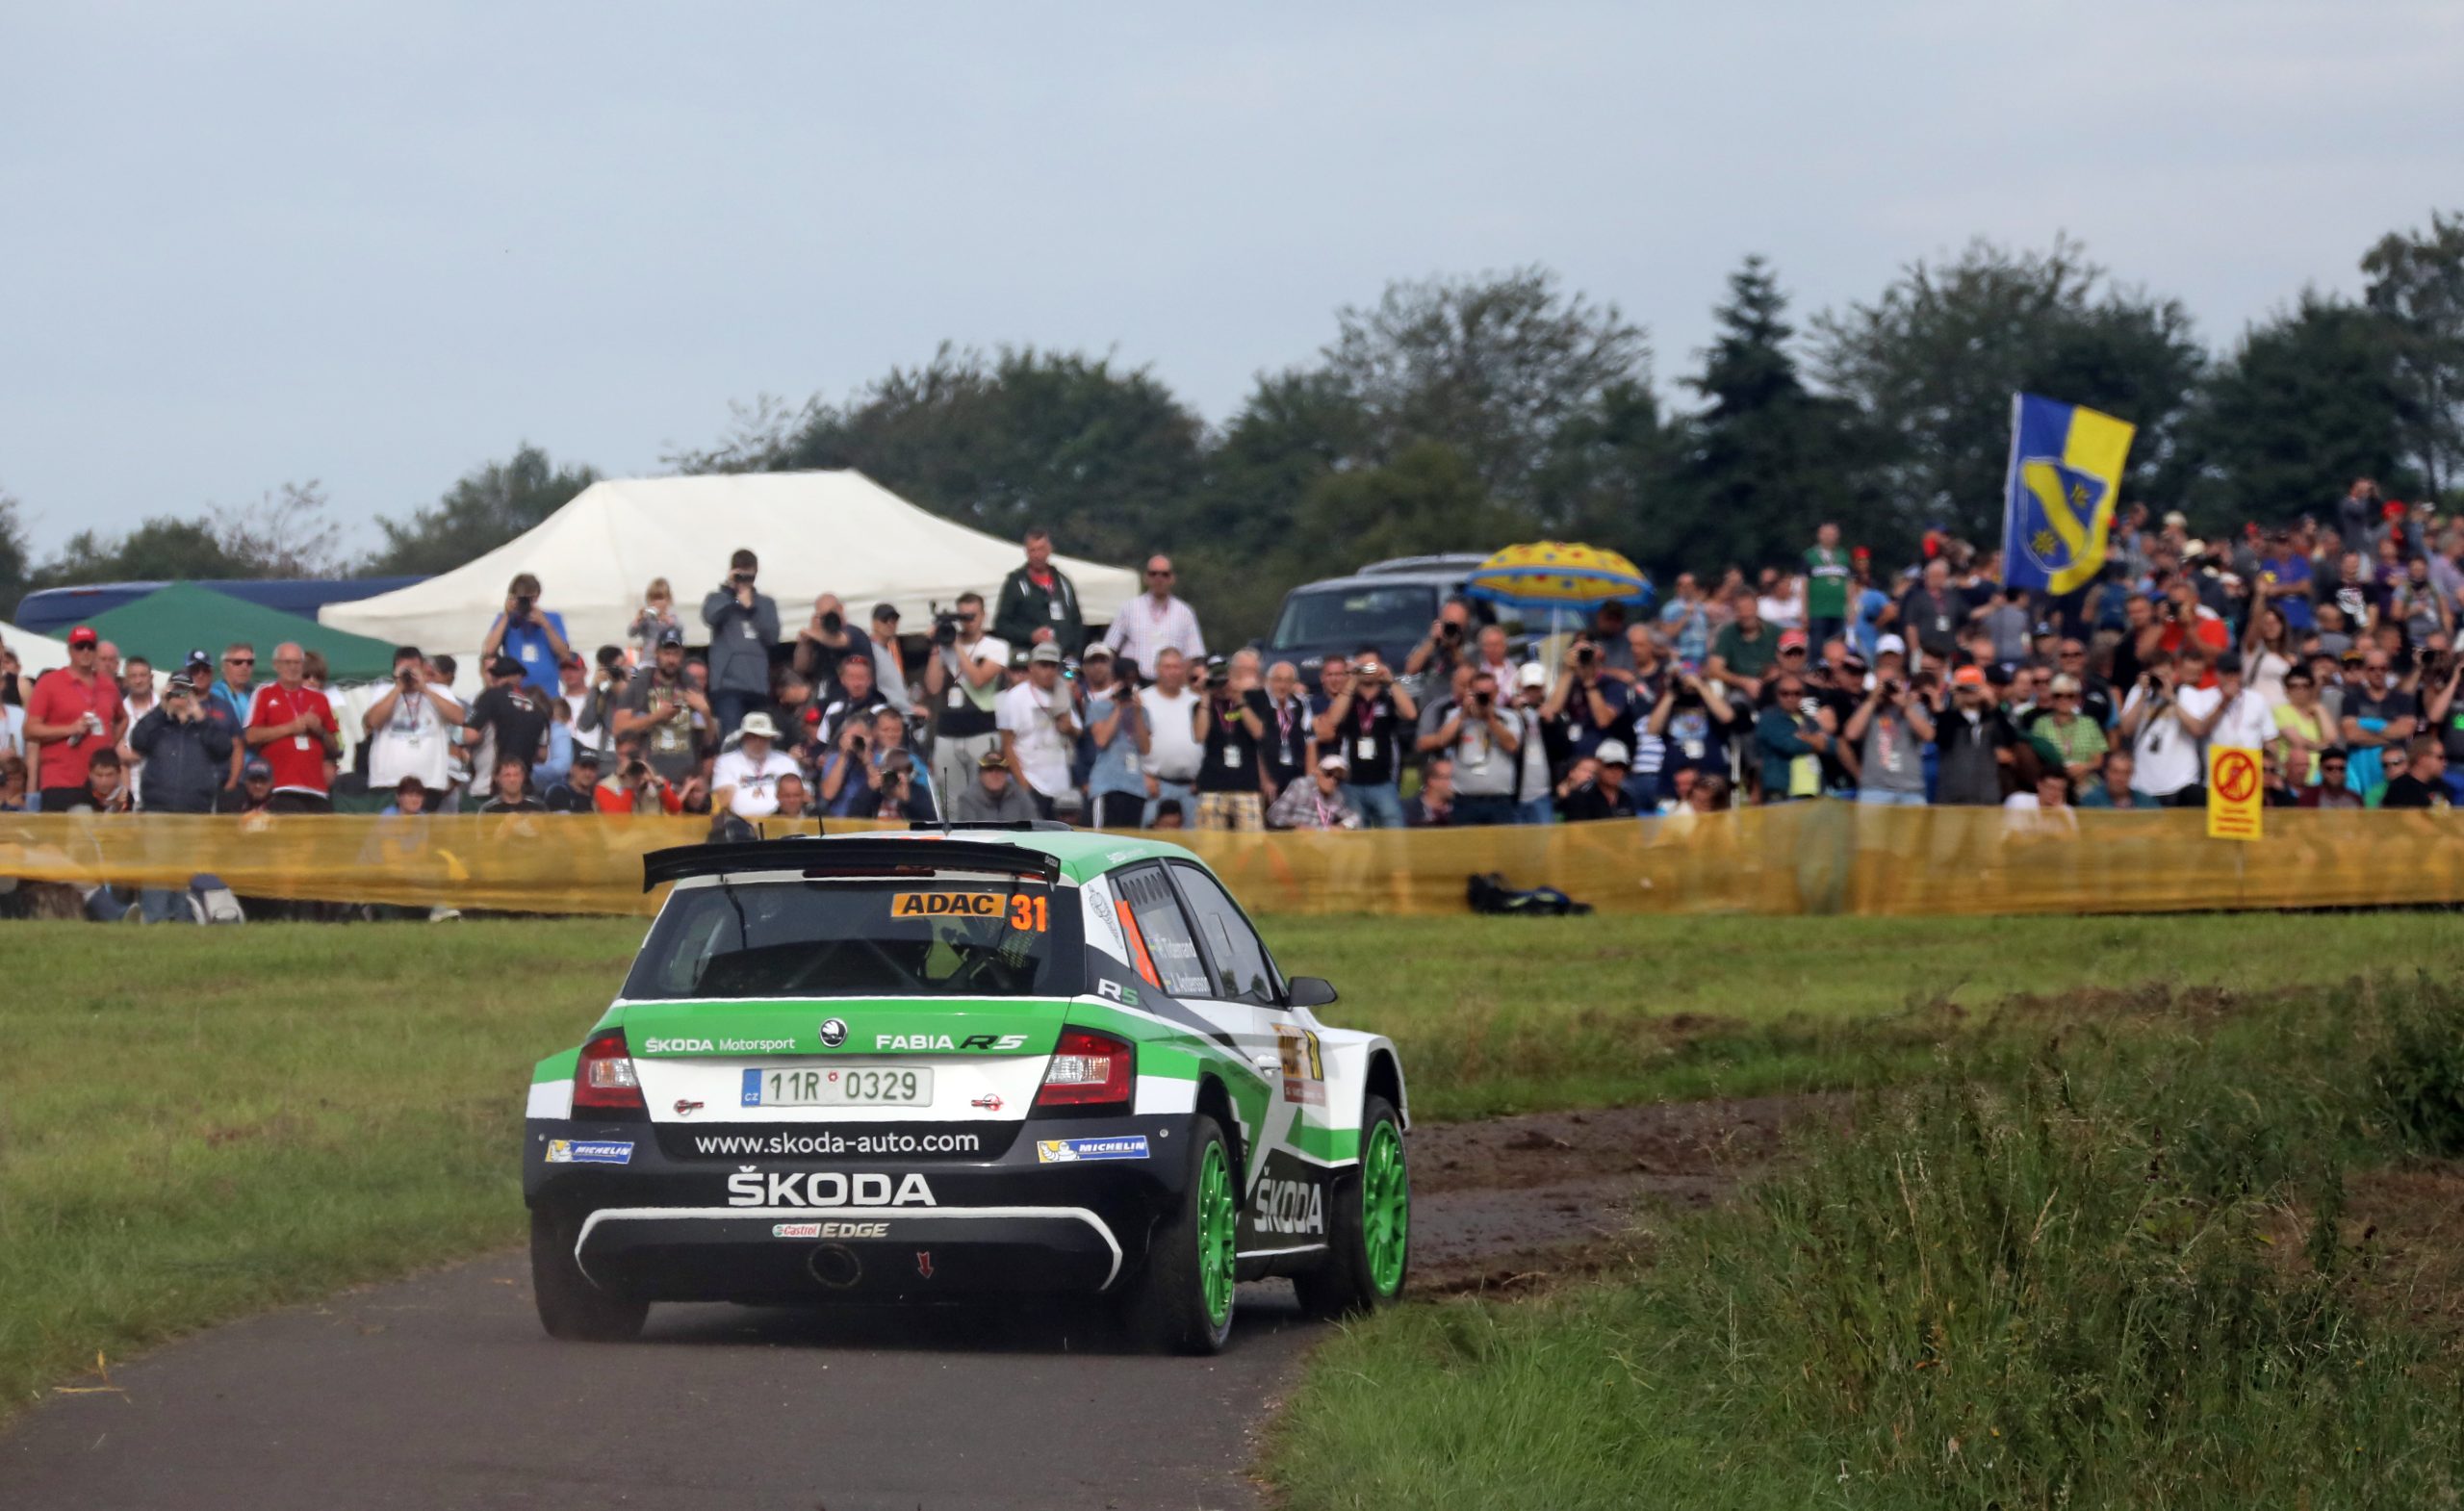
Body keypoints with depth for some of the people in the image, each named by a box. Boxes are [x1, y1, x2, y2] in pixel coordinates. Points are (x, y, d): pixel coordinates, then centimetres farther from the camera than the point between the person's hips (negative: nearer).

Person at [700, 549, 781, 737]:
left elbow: (772, 637, 5)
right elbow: (710, 617, -11)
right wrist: (729, 589, -2)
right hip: (728, 681, -3)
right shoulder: (718, 598, 11)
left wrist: (751, 608, -2)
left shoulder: (765, 603, 16)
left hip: (758, 684, 3)